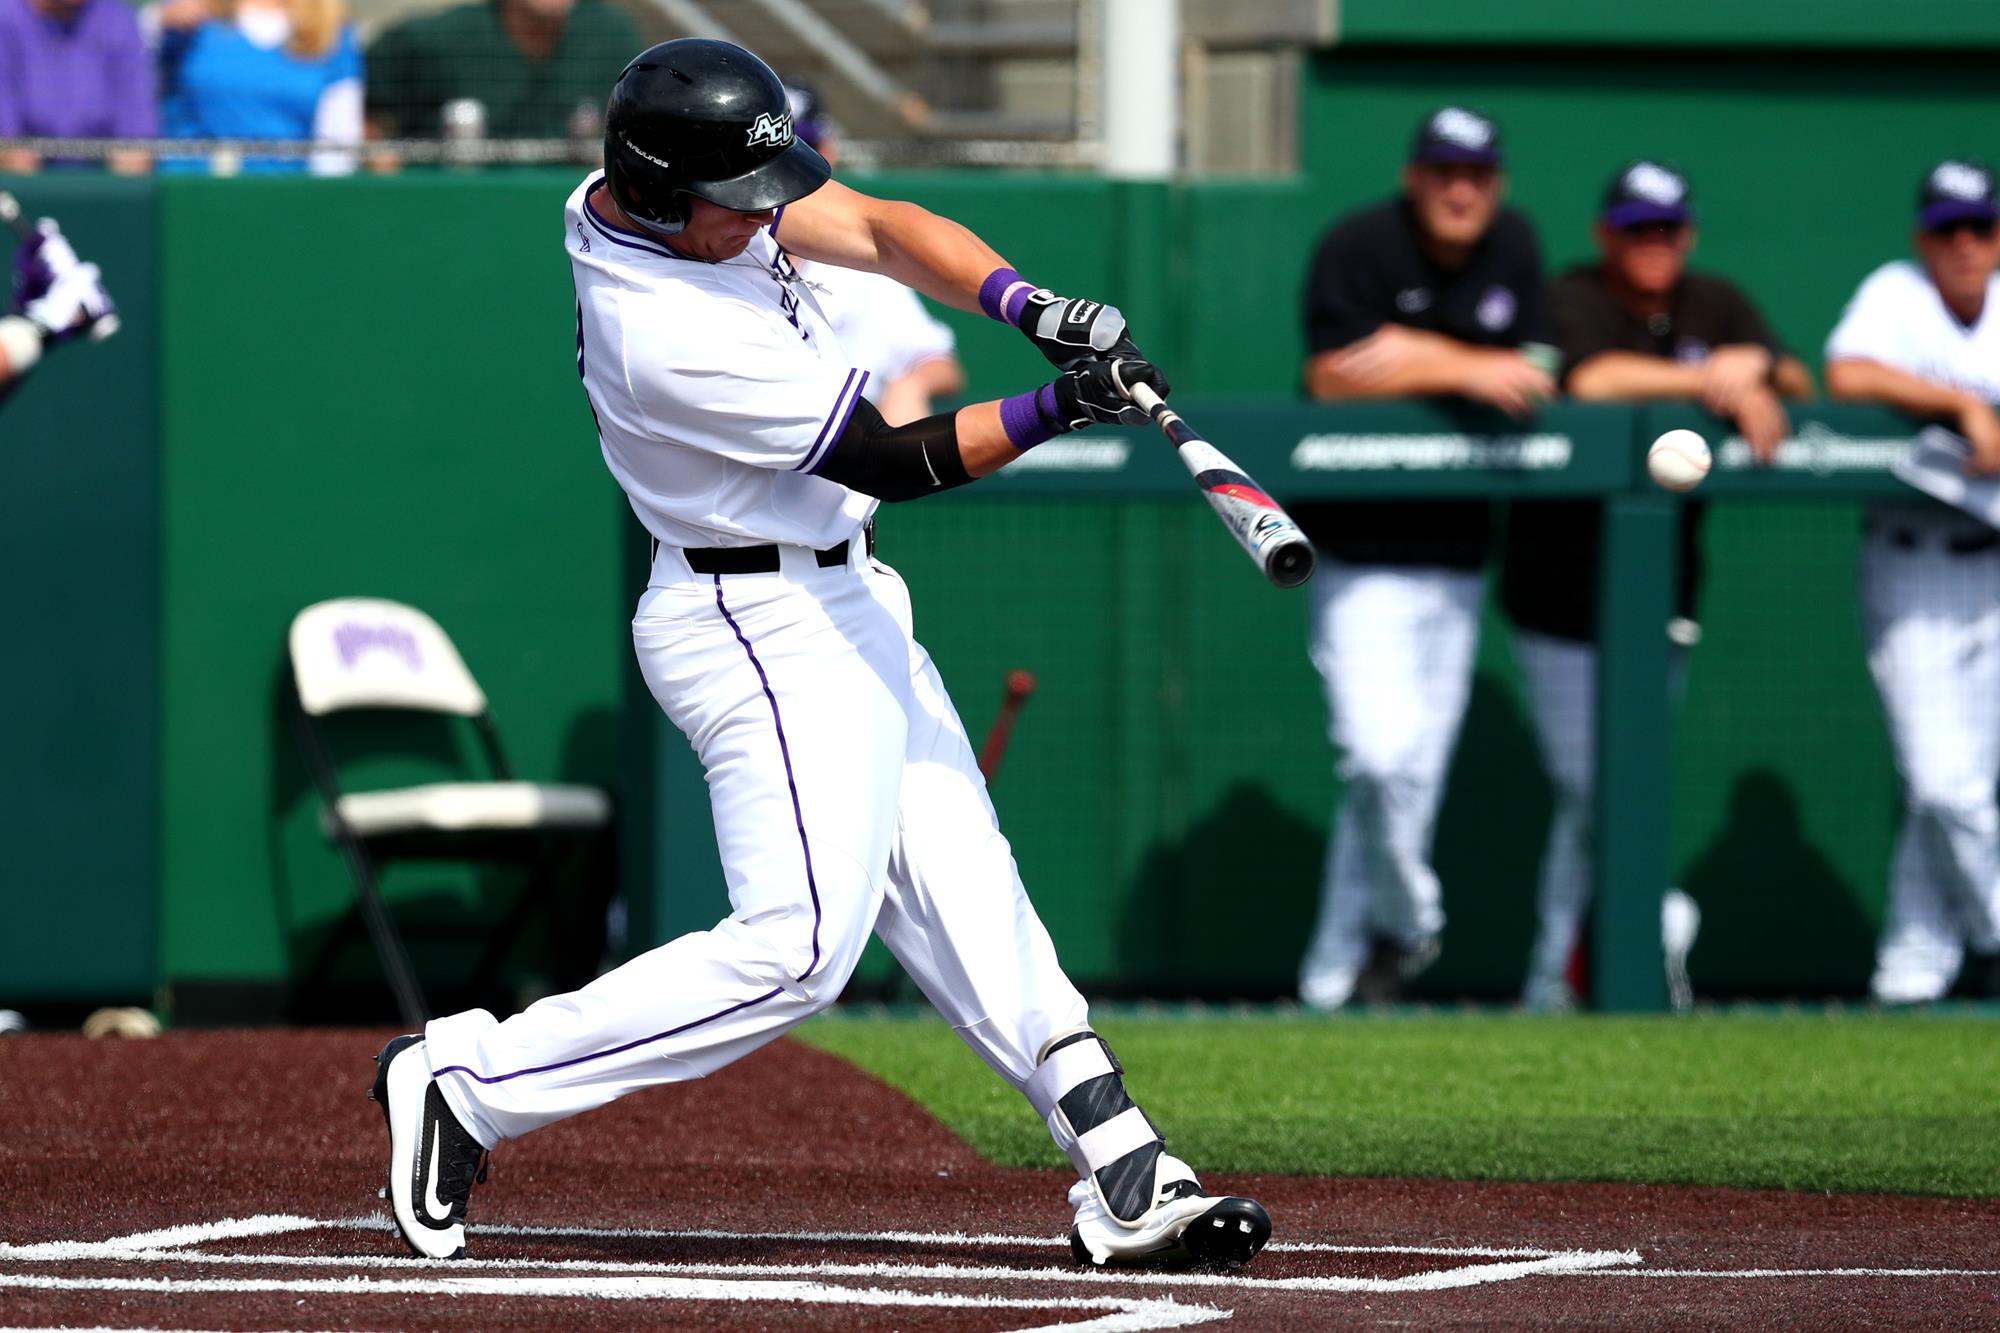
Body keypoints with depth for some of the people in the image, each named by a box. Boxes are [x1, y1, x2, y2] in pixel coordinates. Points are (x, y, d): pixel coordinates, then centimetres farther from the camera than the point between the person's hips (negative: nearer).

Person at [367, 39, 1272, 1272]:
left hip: (839, 606, 10)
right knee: (799, 943, -16)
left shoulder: (654, 195, -2)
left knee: (962, 892, 7)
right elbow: (898, 462, -20)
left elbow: (877, 230, -2)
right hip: (770, 632, -10)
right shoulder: (669, 336, -28)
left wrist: (1032, 306, -16)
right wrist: (1057, 409, -21)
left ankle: (1127, 1184, 7)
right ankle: (467, 1083, -10)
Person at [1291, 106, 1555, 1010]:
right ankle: (1408, 925, 6)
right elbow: (1331, 379, -19)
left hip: (1459, 555, 5)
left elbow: (1527, 379, 6)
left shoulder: (1512, 250, 6)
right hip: (1364, 553, -5)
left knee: (1416, 771, 6)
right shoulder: (1360, 247, -11)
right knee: (1380, 752, -18)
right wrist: (1463, 371, -22)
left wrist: (1413, 353, -9)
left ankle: (1335, 976, 16)